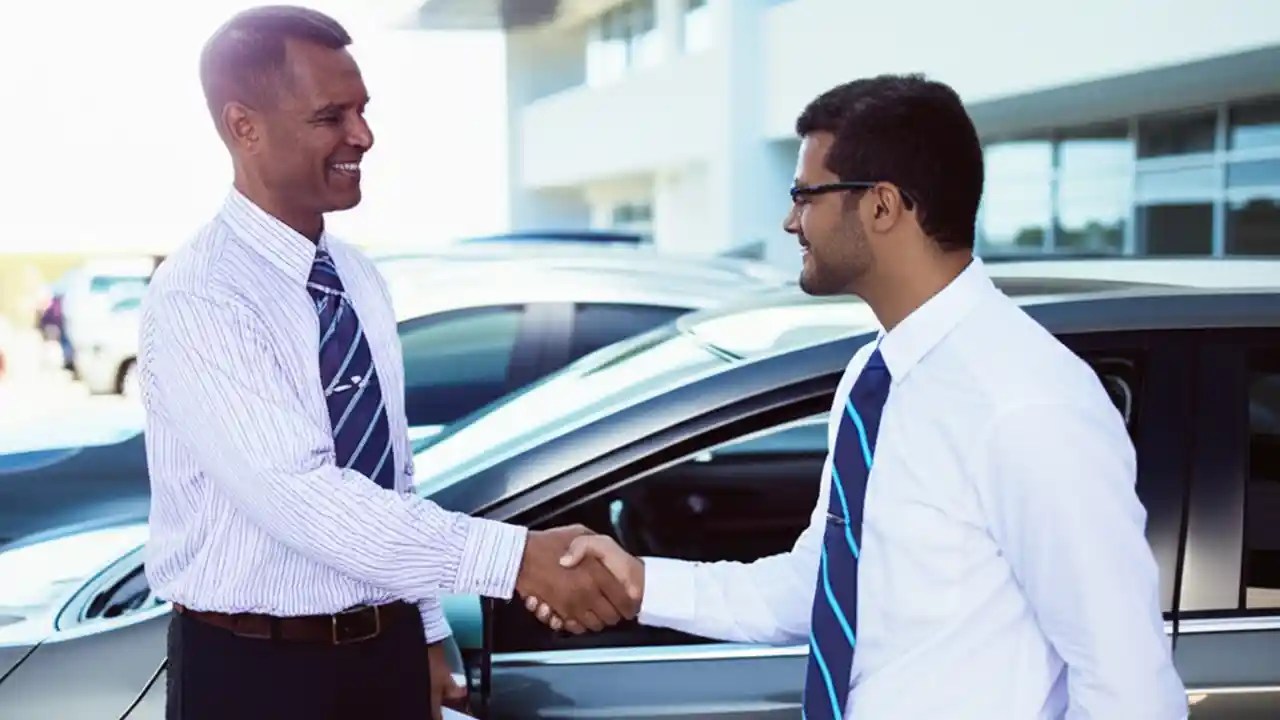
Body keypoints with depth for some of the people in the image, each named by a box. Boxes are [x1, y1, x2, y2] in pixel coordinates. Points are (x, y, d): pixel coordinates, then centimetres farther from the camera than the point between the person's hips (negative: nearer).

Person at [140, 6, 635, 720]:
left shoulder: (359, 277, 5)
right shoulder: (196, 301, -19)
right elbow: (302, 493, -29)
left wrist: (426, 634, 12)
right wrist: (515, 558, -36)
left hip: (388, 649, 6)